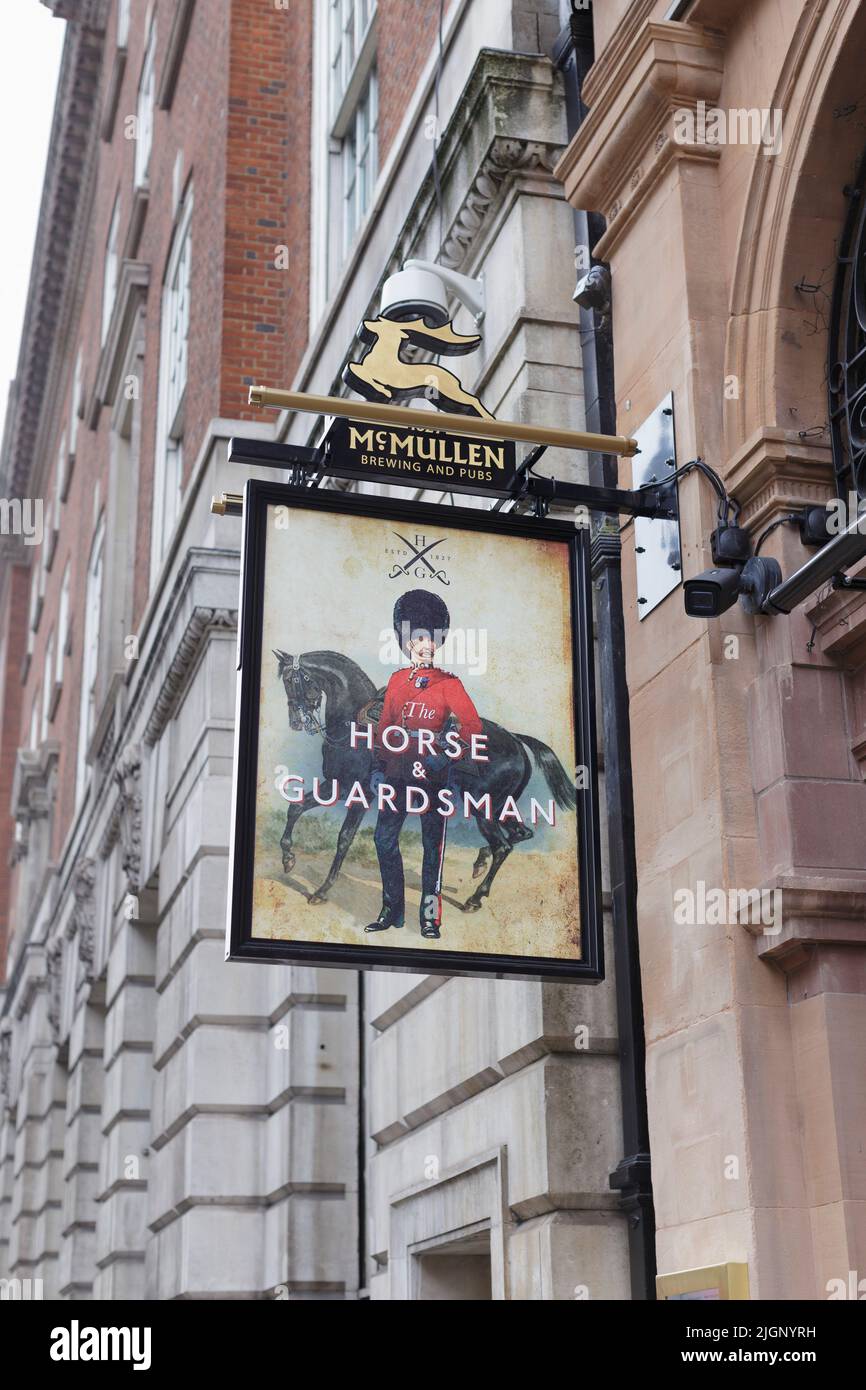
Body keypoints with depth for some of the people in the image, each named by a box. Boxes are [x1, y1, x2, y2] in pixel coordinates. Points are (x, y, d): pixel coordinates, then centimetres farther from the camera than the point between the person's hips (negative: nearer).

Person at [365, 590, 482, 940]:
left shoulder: (448, 683, -4)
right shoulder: (396, 680, 10)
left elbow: (472, 725, -12)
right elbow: (385, 726, 15)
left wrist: (448, 756, -22)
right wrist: (377, 767, 11)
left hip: (432, 773, -4)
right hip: (397, 772, 4)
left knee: (432, 845, 3)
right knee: (384, 838, 3)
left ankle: (430, 917, 9)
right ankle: (392, 910, 15)